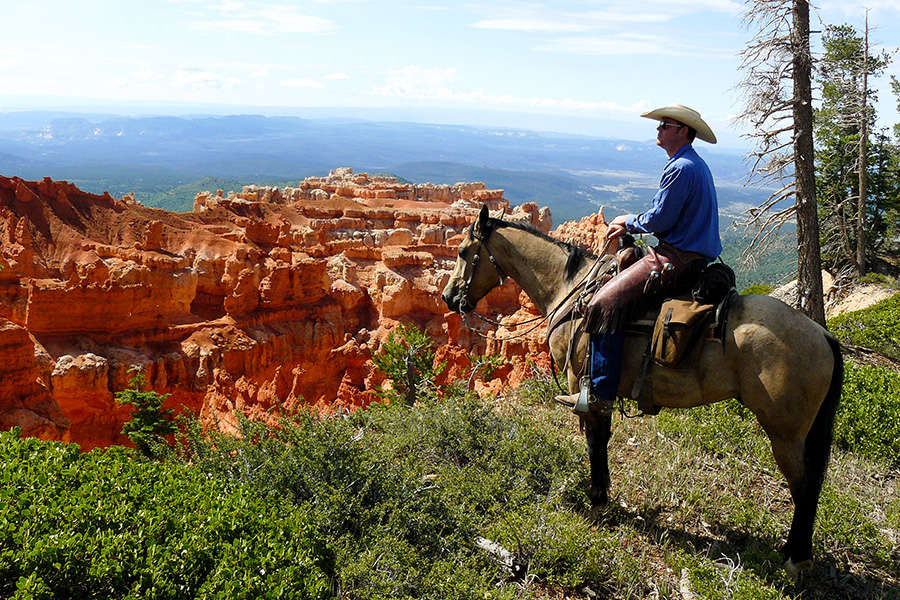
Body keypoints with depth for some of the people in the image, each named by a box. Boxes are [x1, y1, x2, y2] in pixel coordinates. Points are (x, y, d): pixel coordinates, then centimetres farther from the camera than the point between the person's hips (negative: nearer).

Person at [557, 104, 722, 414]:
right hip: (694, 256, 12)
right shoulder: (694, 164, 19)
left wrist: (629, 222, 1)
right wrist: (629, 225, 14)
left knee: (605, 303, -19)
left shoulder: (680, 168, -16)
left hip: (676, 259, -12)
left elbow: (658, 220, -19)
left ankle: (600, 394, -18)